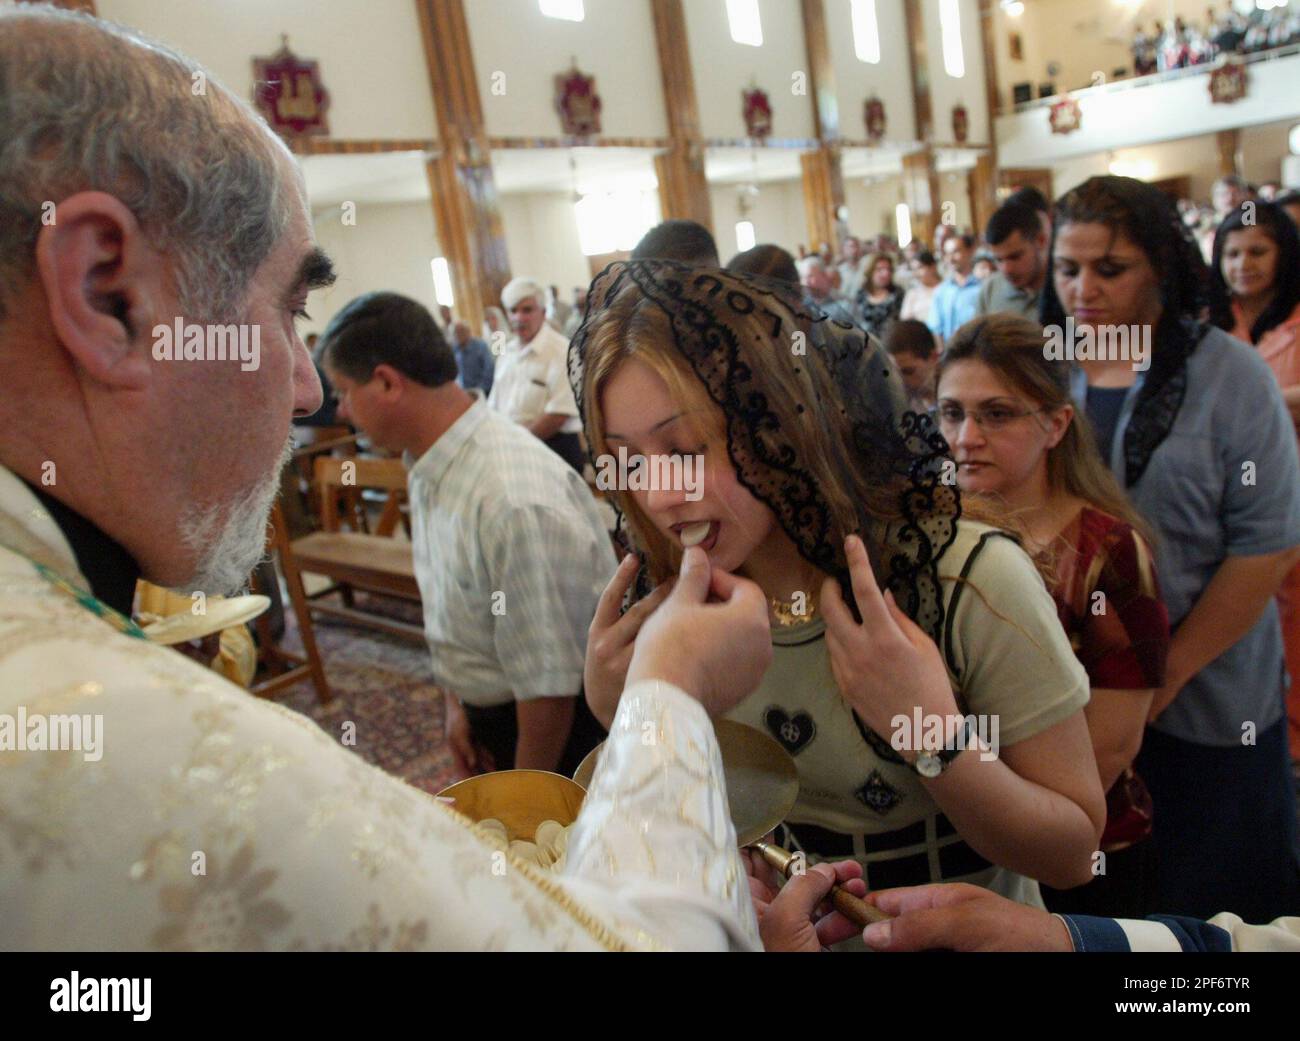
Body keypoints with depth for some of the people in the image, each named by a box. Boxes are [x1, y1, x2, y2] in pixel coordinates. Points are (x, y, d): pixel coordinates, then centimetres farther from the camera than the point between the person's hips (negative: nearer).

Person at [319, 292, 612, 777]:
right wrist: (457, 702, 10)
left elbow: (549, 681, -26)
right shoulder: (431, 467, -5)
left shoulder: (515, 502, -33)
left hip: (561, 726, -8)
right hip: (492, 715, 8)